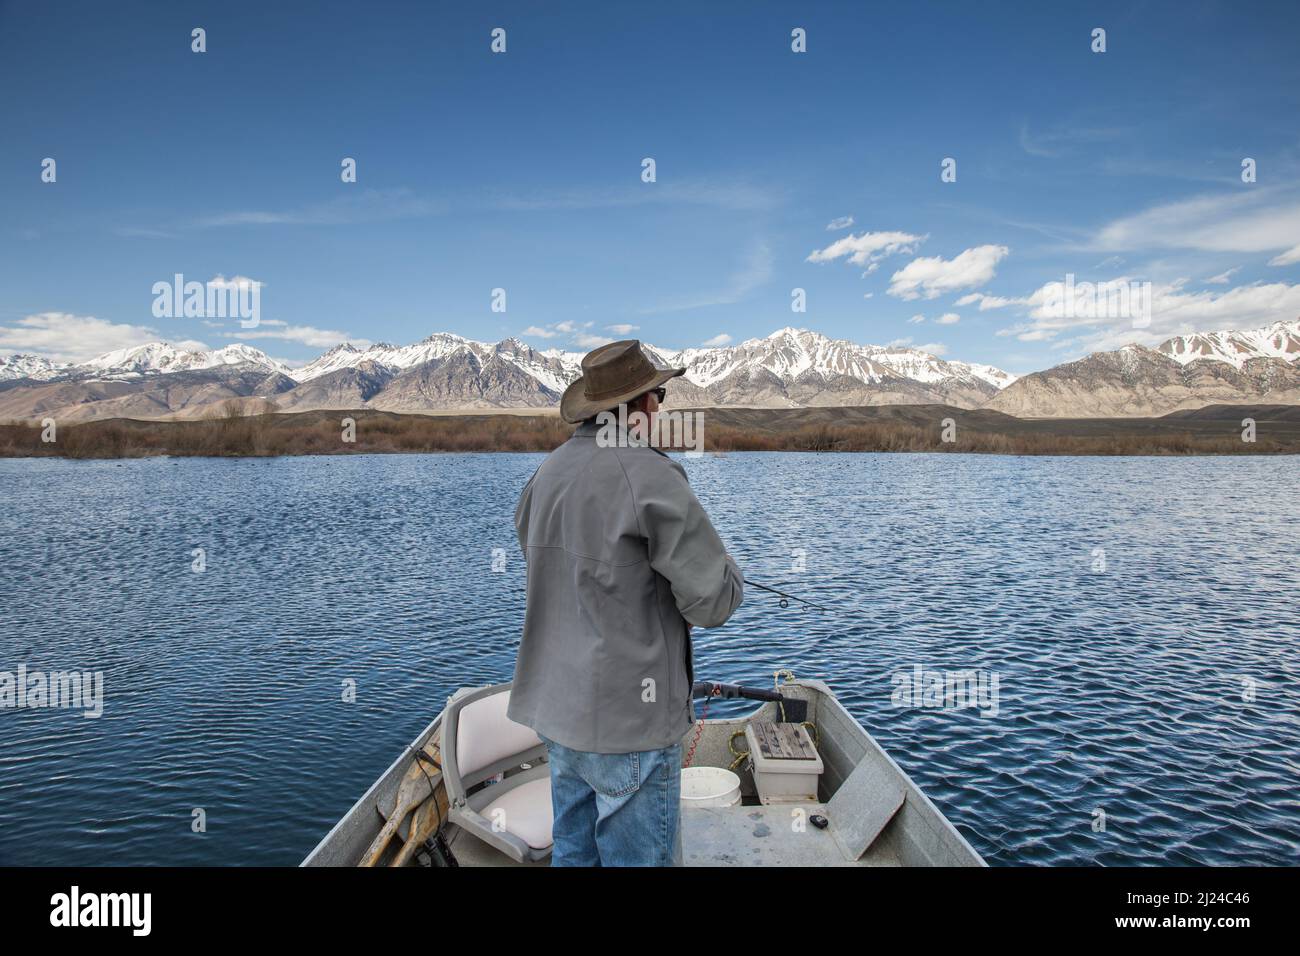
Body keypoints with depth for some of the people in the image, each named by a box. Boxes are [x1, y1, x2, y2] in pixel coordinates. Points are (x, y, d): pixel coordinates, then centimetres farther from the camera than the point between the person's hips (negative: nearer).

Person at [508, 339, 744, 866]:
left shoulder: (546, 474, 5)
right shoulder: (651, 477, -19)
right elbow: (713, 601, -16)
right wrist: (727, 567, 5)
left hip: (558, 710, 8)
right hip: (629, 720, -7)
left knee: (573, 850, 20)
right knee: (637, 856, 8)